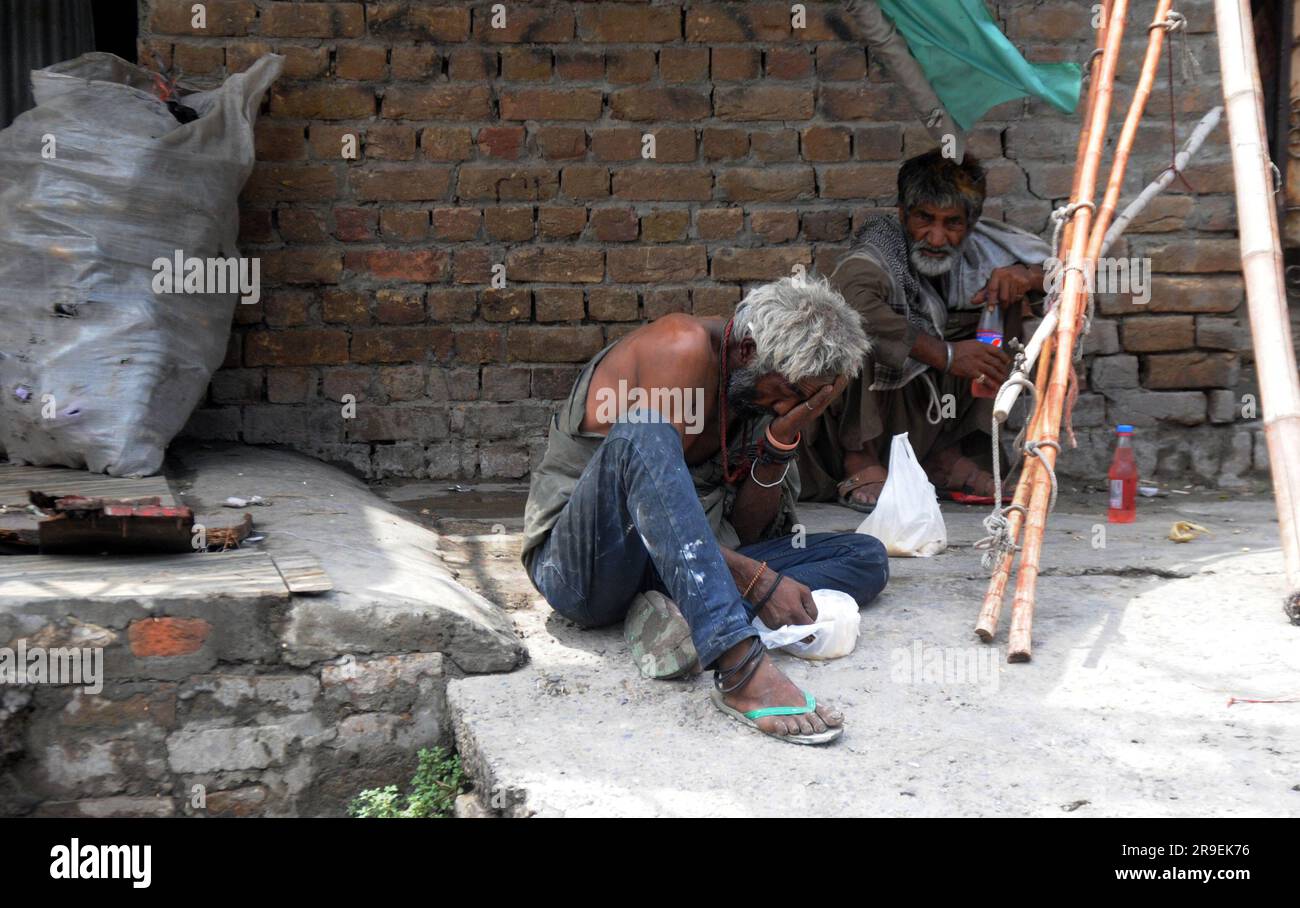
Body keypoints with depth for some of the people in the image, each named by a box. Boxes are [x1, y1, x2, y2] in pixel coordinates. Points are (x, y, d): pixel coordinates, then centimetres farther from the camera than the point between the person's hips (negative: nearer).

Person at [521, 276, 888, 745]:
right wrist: (759, 581, -25)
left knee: (867, 558, -1)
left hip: (673, 571, 7)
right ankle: (740, 667, -51)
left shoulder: (767, 389, 10)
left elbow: (746, 533, 9)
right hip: (577, 562, -7)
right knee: (641, 433, -38)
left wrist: (782, 438, -7)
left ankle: (684, 611, -26)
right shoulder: (683, 347, -13)